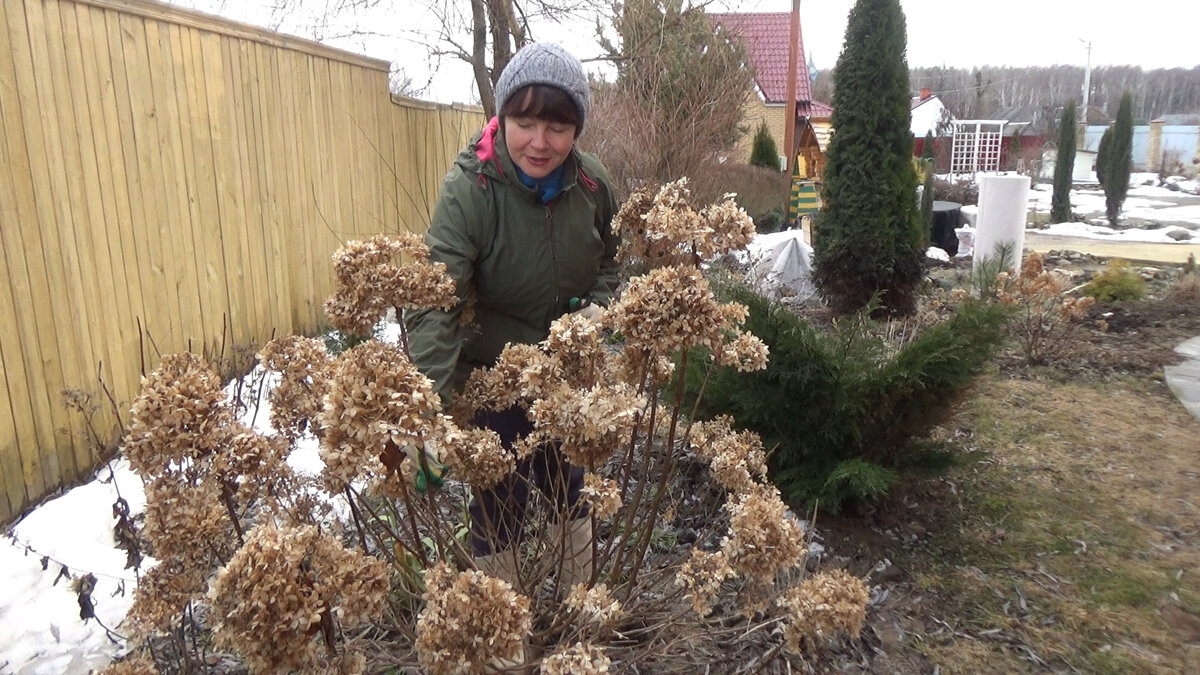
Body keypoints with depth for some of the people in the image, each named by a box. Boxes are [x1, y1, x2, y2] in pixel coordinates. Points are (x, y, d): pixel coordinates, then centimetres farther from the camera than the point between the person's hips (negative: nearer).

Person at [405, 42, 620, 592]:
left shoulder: (592, 184, -10)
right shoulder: (468, 189, -26)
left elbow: (609, 261, 10)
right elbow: (435, 304, -36)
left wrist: (597, 306, -10)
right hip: (489, 376, -5)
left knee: (572, 496, 20)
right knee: (500, 506, 2)